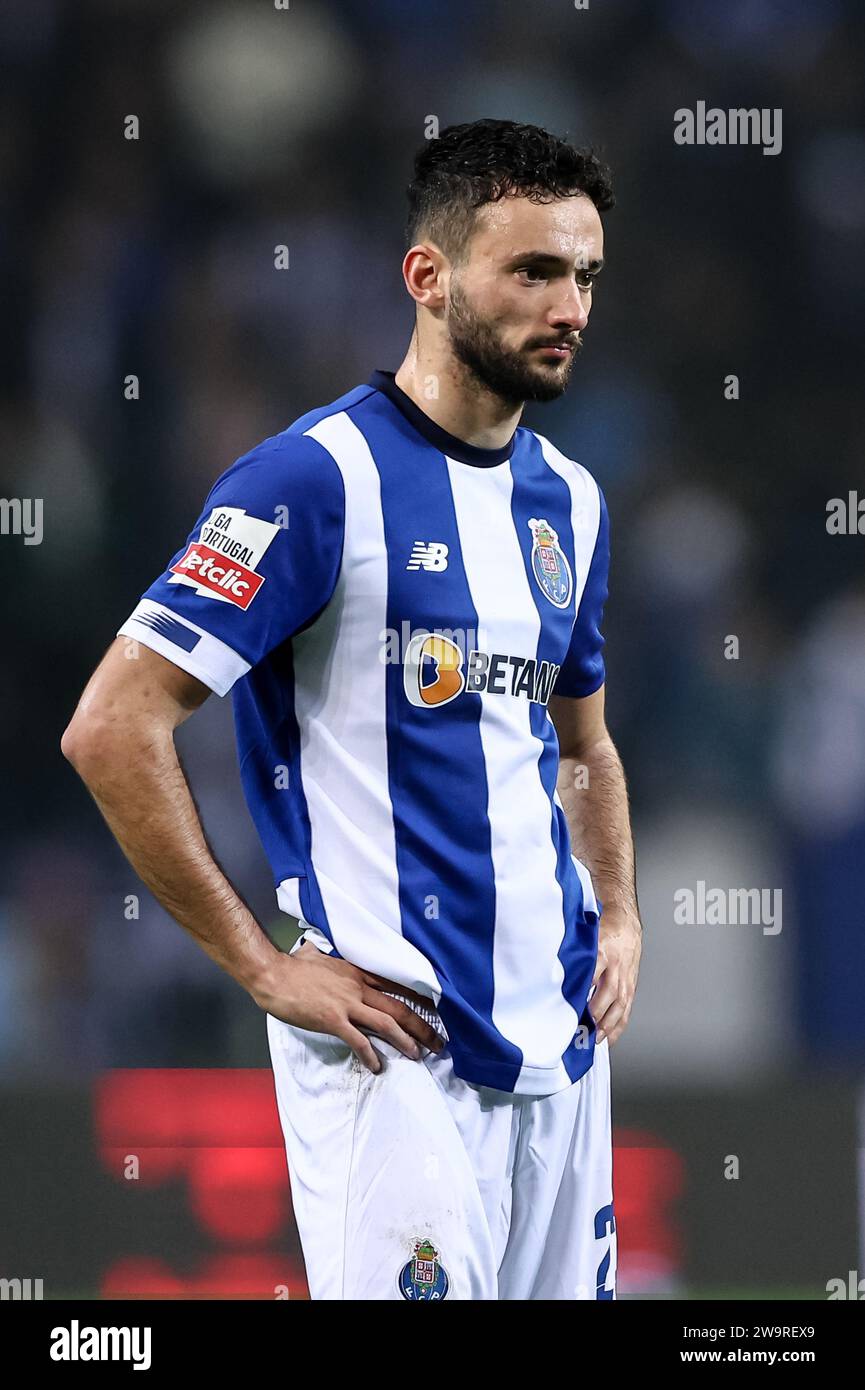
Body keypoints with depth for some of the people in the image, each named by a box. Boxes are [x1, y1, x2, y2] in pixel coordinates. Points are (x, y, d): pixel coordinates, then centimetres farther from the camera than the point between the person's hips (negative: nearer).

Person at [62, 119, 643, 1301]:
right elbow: (112, 728, -15)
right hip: (395, 1045, -7)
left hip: (563, 1032, 7)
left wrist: (620, 920, 12)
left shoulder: (570, 500, 13)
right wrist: (264, 967, -14)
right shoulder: (319, 479, -11)